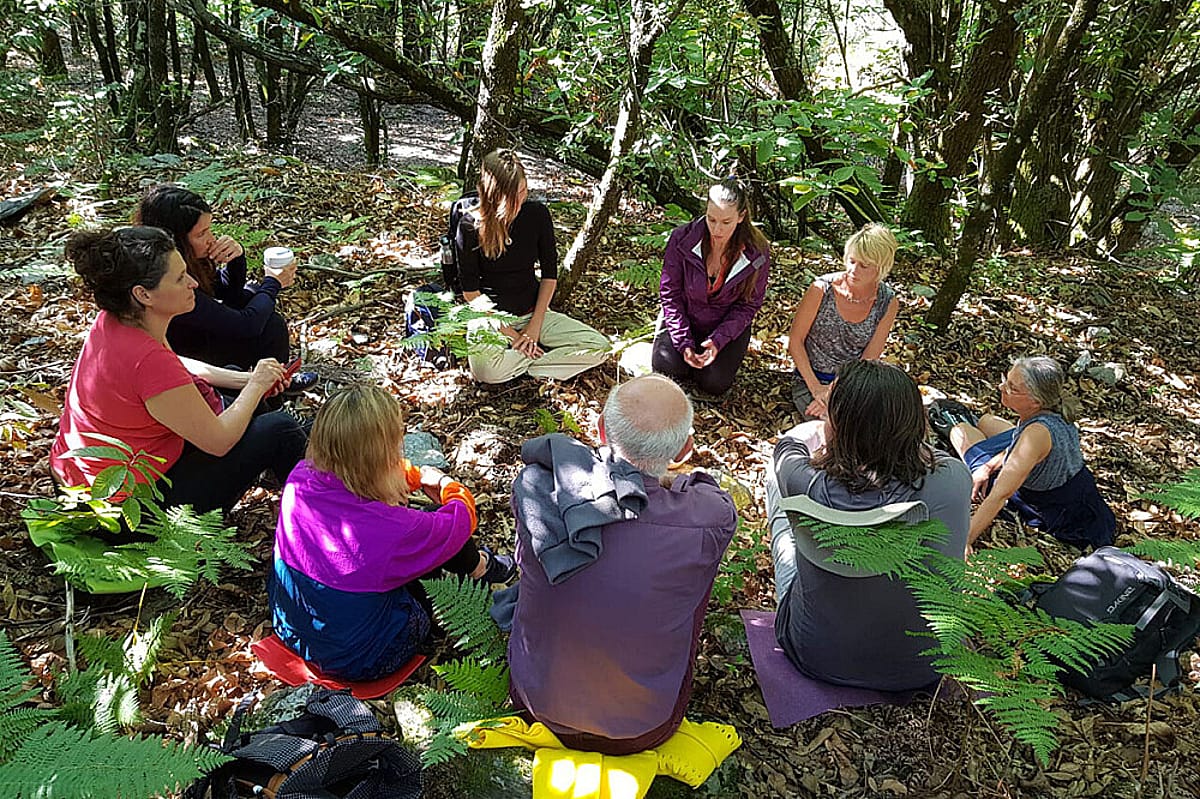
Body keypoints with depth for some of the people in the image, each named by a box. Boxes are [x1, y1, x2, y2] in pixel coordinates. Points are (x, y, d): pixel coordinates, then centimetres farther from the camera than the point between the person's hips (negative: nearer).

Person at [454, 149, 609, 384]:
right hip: (491, 318, -3)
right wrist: (509, 334, -17)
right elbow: (471, 292, -10)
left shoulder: (537, 213, -5)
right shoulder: (471, 226, -13)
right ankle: (535, 354, -7)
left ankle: (521, 365, -10)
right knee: (487, 371, -36)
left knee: (599, 347, -14)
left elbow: (550, 274, 1)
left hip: (533, 312, 3)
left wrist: (535, 325, -9)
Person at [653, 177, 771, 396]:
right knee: (666, 367, -22)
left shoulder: (758, 252, -17)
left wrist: (719, 341, -21)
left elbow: (749, 304, -8)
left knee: (714, 384, -16)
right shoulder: (682, 239, -18)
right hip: (685, 320, 0)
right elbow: (670, 293, -11)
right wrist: (684, 343, -19)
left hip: (728, 326, 0)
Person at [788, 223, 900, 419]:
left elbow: (868, 361, -5)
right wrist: (816, 388, -15)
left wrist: (834, 392, -17)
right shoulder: (822, 289, -15)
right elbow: (795, 341, -9)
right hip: (810, 380, -2)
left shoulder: (888, 303, -7)